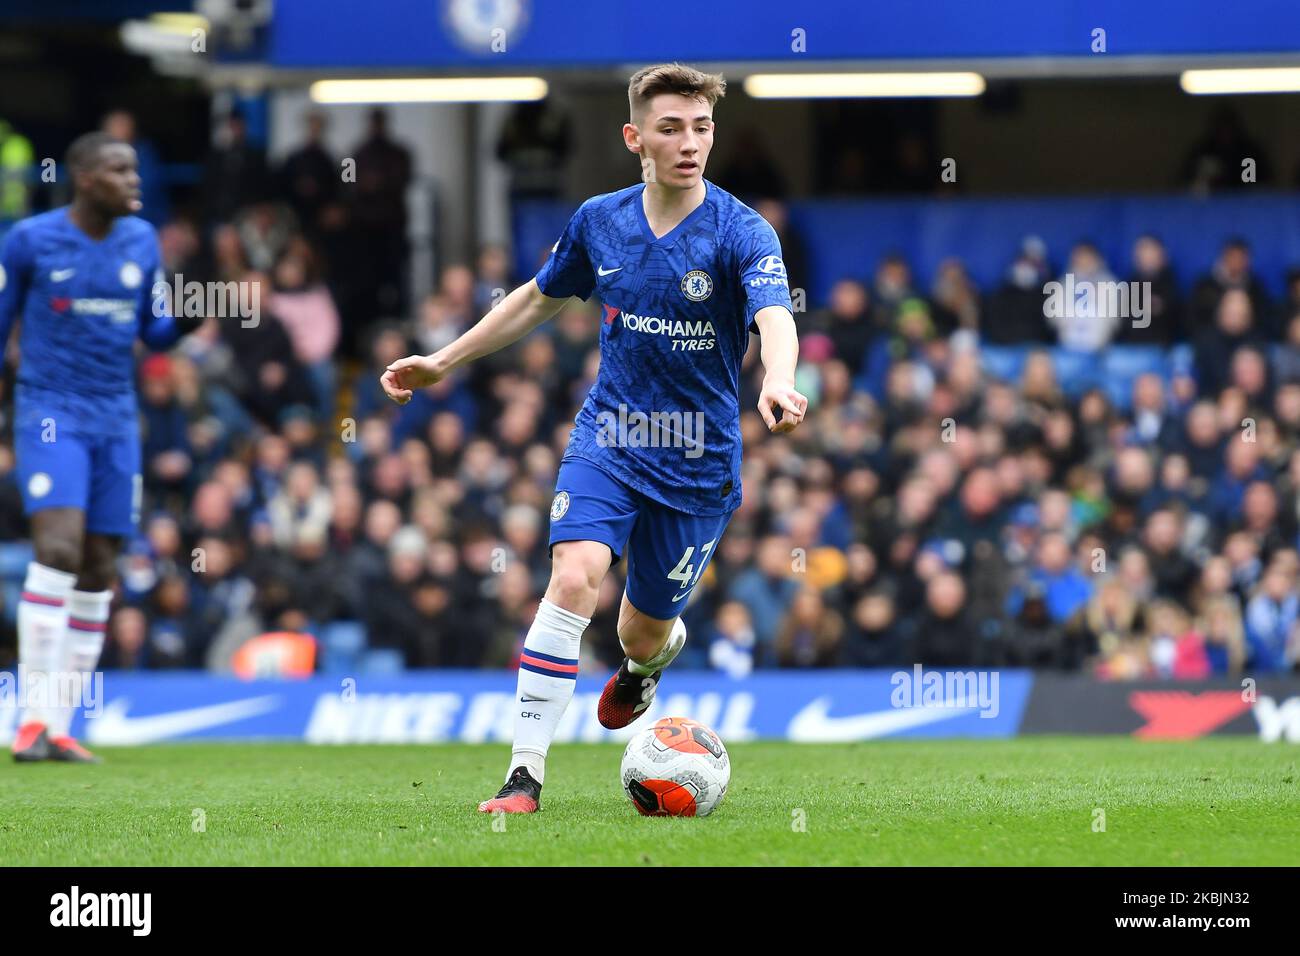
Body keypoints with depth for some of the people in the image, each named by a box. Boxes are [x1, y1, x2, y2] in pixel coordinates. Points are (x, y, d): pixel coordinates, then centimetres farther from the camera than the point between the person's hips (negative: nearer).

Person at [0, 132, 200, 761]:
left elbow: (155, 332, 15)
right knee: (58, 548, -22)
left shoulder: (141, 241, 8)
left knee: (98, 570, 3)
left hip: (115, 421, 5)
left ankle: (58, 729, 9)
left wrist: (190, 316, -7)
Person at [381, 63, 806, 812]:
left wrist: (779, 383, -55)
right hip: (607, 440, 2)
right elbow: (540, 298, 18)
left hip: (700, 463, -1)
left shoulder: (742, 232, -14)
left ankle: (648, 660, 52)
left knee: (644, 633, 10)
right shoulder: (600, 222, -1)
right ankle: (526, 775, -22)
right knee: (574, 578, -24)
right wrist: (444, 362, 21)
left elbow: (774, 316, -33)